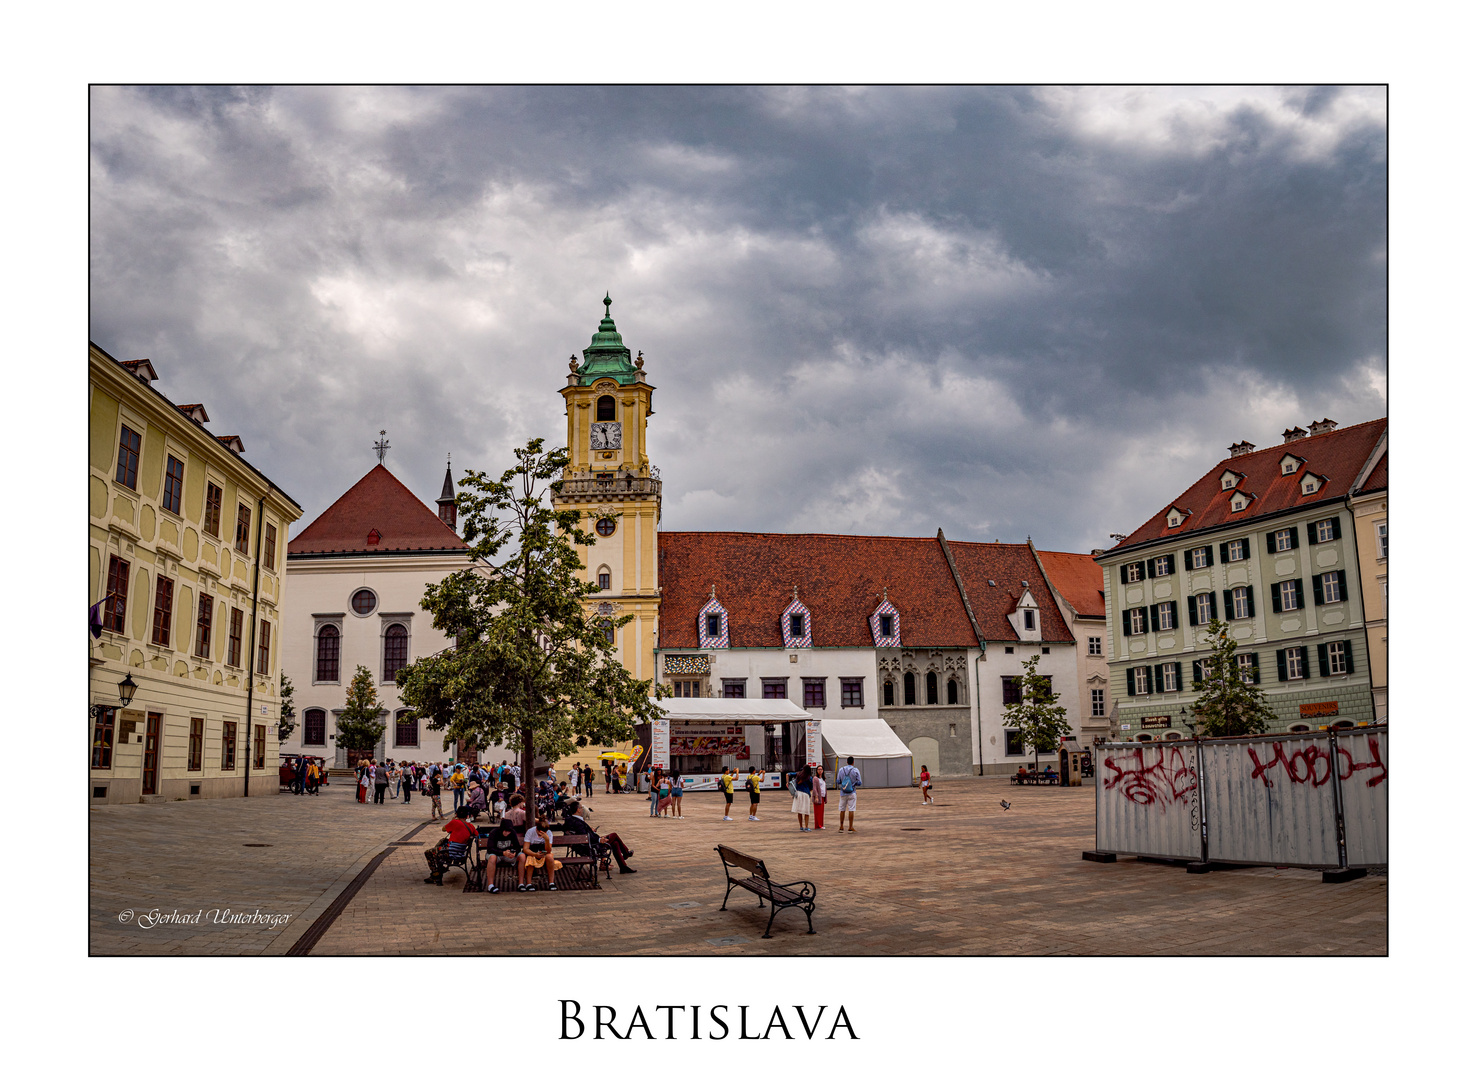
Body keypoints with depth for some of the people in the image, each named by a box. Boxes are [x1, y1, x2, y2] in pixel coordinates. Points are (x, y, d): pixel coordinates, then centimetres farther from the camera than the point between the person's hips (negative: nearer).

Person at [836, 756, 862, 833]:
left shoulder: (841, 770, 2)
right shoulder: (856, 771, -5)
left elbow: (838, 782, 3)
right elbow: (859, 783, -5)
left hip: (843, 793, 2)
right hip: (852, 793, -2)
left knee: (842, 810, 10)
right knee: (851, 810, 0)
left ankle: (841, 827, 12)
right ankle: (851, 827, -1)